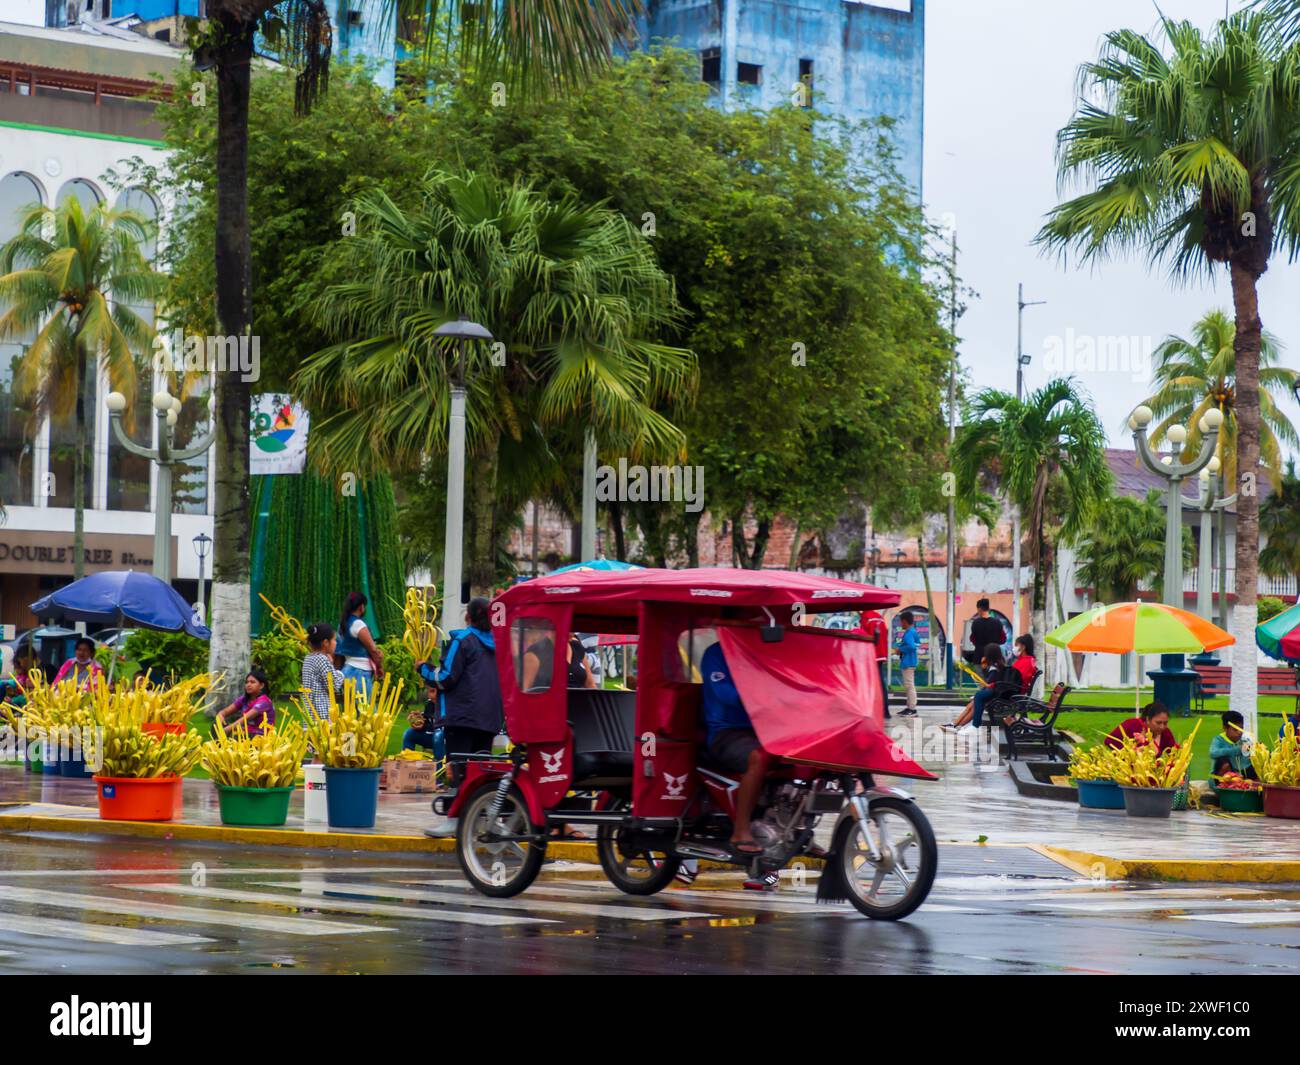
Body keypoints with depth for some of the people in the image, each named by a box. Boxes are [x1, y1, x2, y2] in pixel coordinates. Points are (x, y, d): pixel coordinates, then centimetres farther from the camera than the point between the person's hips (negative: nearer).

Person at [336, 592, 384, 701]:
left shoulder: (343, 624, 12)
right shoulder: (358, 624, -13)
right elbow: (373, 649, -12)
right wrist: (380, 667, 5)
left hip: (348, 667, 9)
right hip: (360, 672, -9)